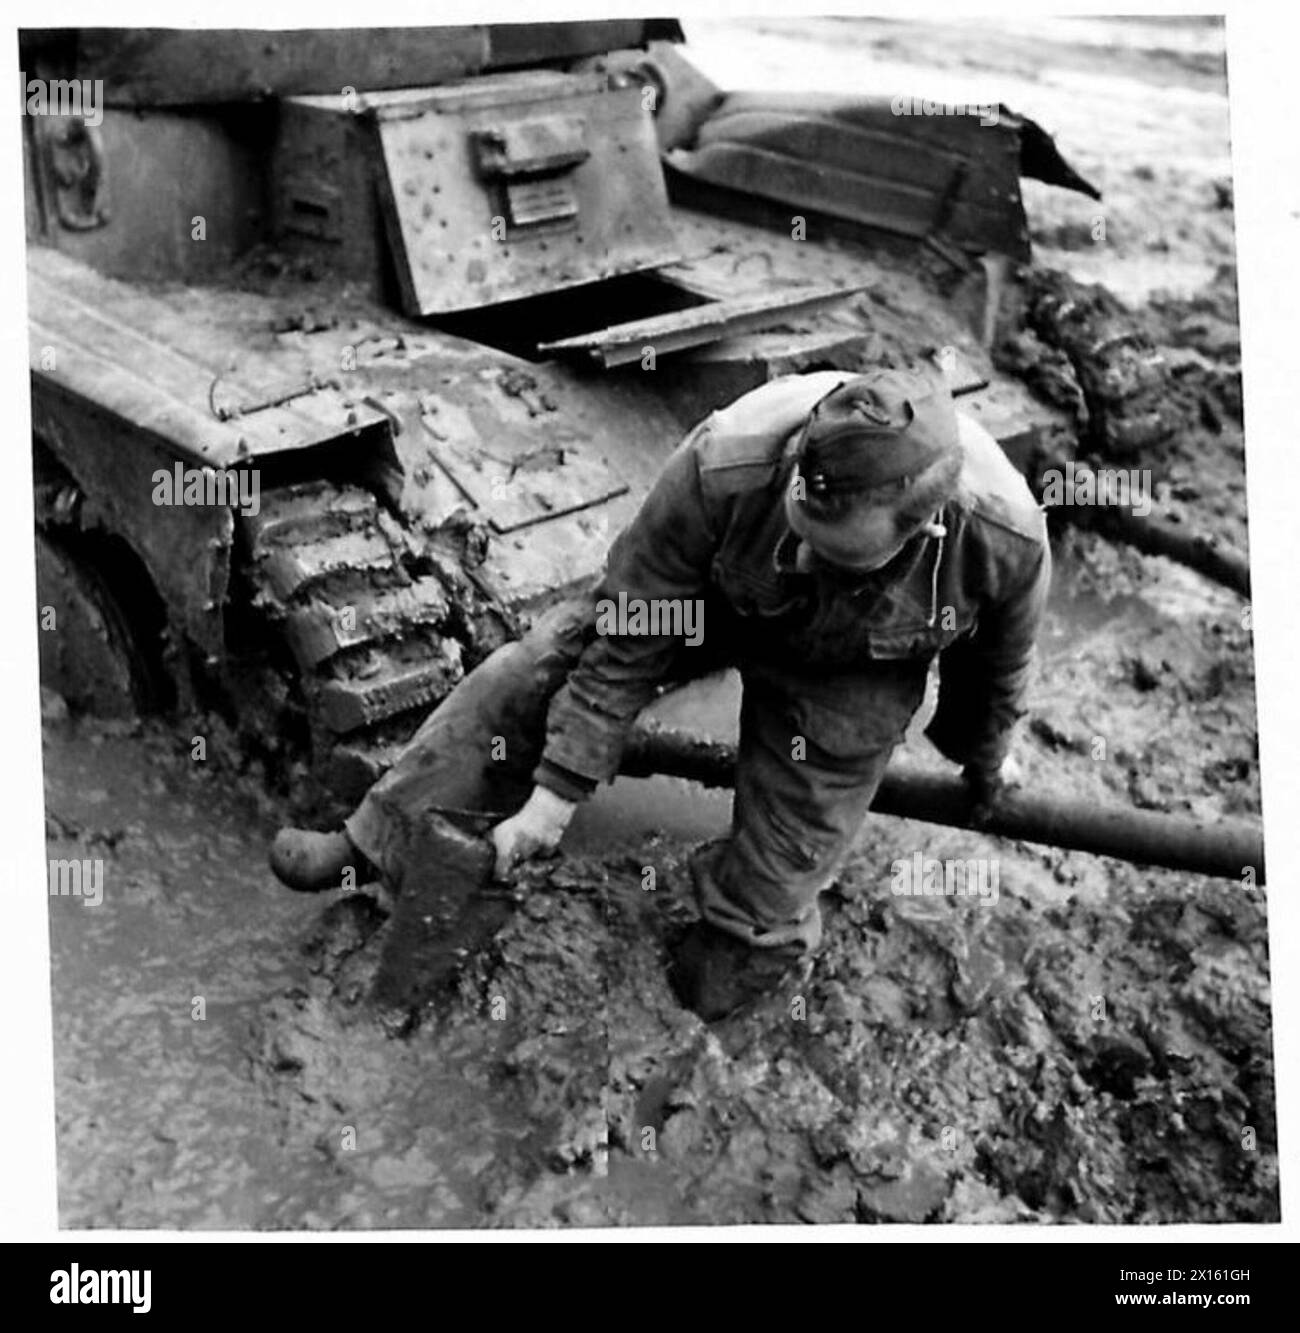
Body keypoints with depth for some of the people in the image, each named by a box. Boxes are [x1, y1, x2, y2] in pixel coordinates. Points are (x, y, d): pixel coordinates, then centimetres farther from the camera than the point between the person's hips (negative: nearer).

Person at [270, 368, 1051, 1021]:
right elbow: (629, 639, -28)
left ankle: (754, 944, 30)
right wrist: (557, 792, -24)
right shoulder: (722, 467, -40)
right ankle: (382, 843, 3)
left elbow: (995, 668, -11)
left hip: (853, 673, 0)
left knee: (784, 858, -7)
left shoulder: (1006, 542, -36)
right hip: (721, 598, 1)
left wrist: (983, 760, 10)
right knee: (543, 664, -11)